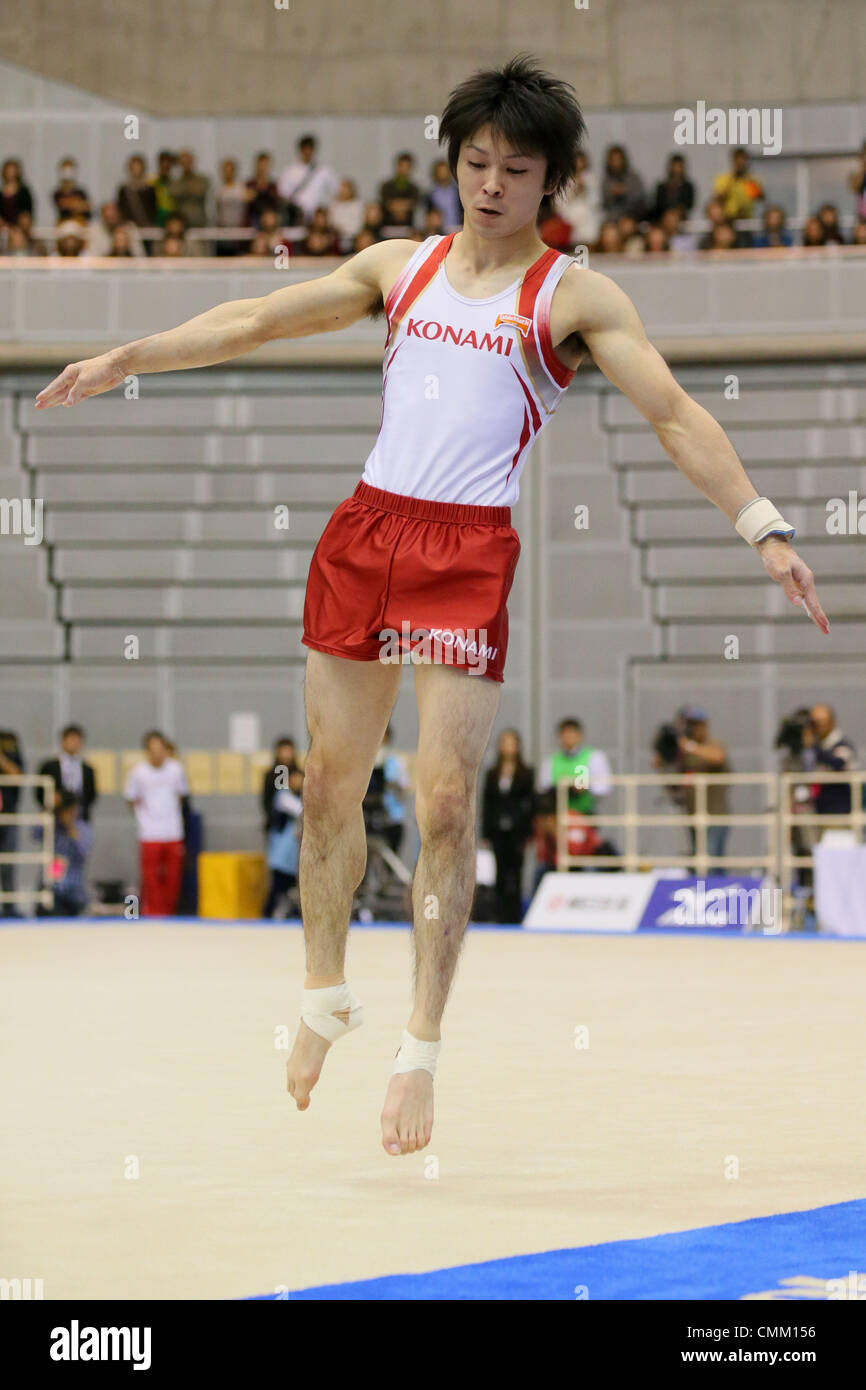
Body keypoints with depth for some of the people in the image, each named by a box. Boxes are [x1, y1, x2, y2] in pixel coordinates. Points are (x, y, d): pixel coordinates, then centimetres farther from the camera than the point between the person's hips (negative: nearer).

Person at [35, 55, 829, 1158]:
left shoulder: (573, 297, 3)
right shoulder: (400, 267, 14)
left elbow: (674, 415, -4)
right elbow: (257, 321, 16)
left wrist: (763, 528, -14)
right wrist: (126, 358, 10)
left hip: (470, 554, -4)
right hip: (365, 529, 4)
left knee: (444, 804, -9)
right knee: (330, 783, 9)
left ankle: (421, 1051, -2)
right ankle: (325, 996, 28)